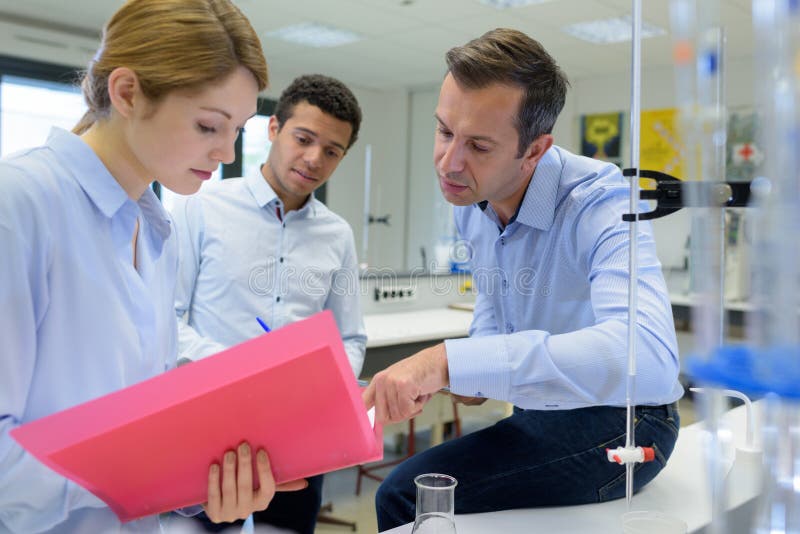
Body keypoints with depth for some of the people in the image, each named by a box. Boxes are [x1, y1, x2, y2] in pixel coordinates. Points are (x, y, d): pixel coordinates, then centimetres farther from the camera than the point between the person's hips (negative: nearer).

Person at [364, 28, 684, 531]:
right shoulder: (472, 204, -3)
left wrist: (450, 360, -48)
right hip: (540, 414, 7)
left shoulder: (601, 204, -26)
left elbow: (648, 358, -45)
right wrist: (479, 371, -5)